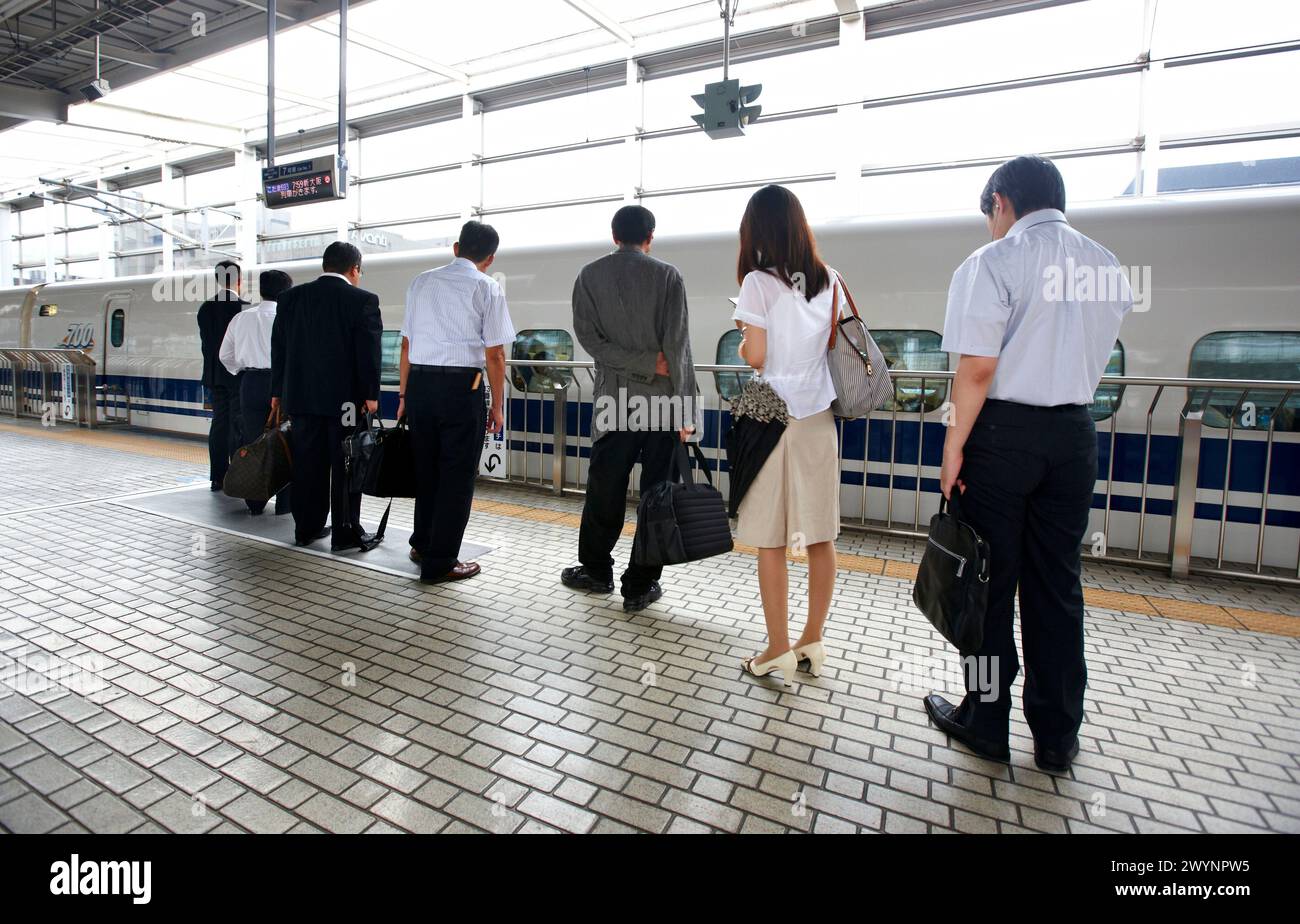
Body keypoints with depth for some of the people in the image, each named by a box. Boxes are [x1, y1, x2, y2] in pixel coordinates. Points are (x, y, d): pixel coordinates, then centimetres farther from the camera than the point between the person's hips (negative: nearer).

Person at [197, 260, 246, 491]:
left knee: (219, 424, 9)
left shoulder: (205, 309, 8)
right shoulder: (243, 307, -12)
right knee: (238, 426, -3)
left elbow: (205, 343, 11)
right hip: (239, 376, -6)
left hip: (215, 375, 6)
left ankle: (218, 476, 13)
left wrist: (214, 368, 17)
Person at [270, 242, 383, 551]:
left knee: (307, 465, 11)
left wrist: (278, 391, 16)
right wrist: (371, 393, -5)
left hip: (300, 395, 5)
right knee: (345, 466, 1)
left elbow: (279, 347, 11)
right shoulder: (363, 300, -7)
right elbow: (369, 351, -10)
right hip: (345, 397, -4)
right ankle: (346, 533, 6)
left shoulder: (290, 297, 8)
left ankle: (306, 528, 20)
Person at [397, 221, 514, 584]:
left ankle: (423, 544, 36)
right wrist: (497, 405, 2)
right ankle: (440, 562, 13)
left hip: (419, 382, 5)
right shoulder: (487, 287, -2)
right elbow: (494, 354, -6)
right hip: (461, 385, -5)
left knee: (425, 466, 19)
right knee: (457, 472, 5)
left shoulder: (421, 282, 12)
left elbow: (407, 344, 12)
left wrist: (404, 394, 19)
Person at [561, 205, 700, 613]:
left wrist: (644, 363, -6)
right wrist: (686, 412, -7)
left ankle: (596, 571, 27)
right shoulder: (667, 276, -1)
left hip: (614, 399, 2)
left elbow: (589, 337, -4)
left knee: (605, 489, 13)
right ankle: (640, 586, 10)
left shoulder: (589, 276, 6)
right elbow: (677, 346, -7)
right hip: (663, 400, -2)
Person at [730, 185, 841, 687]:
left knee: (771, 542, 4)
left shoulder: (759, 282, -9)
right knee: (821, 538, 10)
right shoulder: (828, 280, 7)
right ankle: (812, 641, 22)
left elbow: (754, 357, -12)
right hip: (819, 418, 6)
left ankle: (778, 650, 12)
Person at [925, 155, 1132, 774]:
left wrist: (954, 447, -12)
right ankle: (1057, 737, 23)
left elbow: (977, 369, -17)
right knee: (1057, 583, 12)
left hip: (1003, 430, -5)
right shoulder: (1107, 267, 10)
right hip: (1074, 432, 6)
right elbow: (1096, 356, 15)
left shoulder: (992, 263, -9)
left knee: (991, 578, 6)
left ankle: (986, 721, 21)